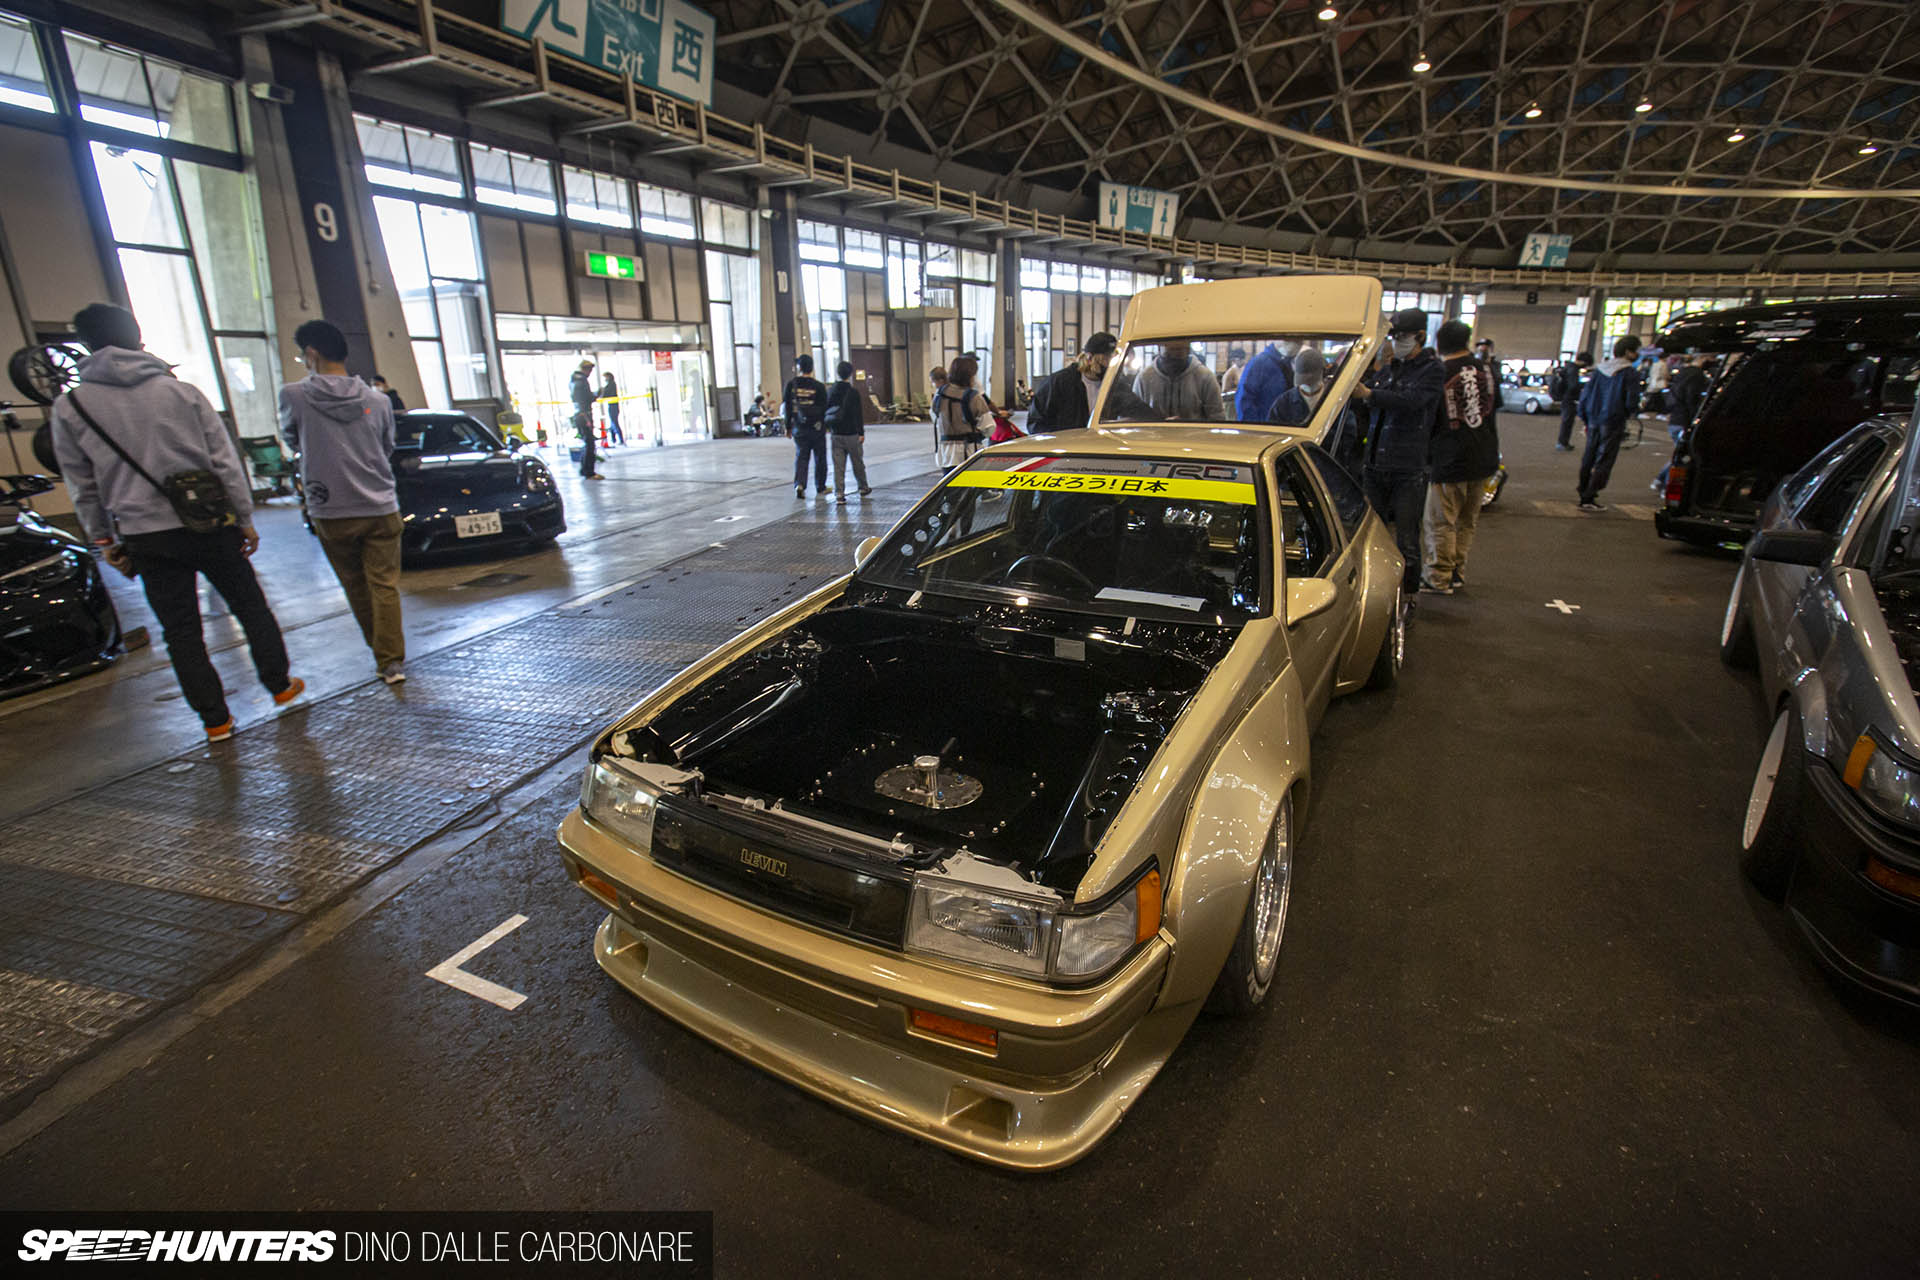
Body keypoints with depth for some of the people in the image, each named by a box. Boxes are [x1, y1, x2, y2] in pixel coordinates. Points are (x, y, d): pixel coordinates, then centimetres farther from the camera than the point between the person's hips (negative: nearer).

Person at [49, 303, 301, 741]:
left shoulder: (69, 408, 0)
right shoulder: (181, 391, -1)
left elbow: (83, 486, 6)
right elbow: (225, 461, -2)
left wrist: (103, 540, 15)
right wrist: (245, 517, 4)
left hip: (146, 537, 1)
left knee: (181, 632, 8)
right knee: (251, 607, 15)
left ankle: (215, 720, 12)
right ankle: (280, 685, 23)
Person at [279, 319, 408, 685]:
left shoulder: (294, 395, -6)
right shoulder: (378, 400, 0)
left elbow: (292, 442, 11)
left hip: (330, 513, -1)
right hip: (381, 508, 1)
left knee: (356, 586, 14)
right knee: (385, 586, 3)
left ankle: (381, 651, 25)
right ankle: (391, 660, -1)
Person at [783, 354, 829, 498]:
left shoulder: (791, 384, -3)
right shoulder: (818, 386, -8)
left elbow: (787, 406, 0)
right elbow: (824, 407, -3)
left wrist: (788, 426, 7)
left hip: (799, 428, 1)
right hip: (817, 427, -1)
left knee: (800, 457, 7)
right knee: (820, 458, 12)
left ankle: (799, 485, -11)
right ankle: (820, 487, 20)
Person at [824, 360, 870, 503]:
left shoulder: (830, 391, 4)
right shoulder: (853, 391, -11)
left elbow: (826, 411, 10)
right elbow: (858, 414, -11)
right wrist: (861, 432, -6)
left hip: (836, 434, 3)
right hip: (851, 433, -3)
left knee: (838, 465, 2)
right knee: (858, 462, 13)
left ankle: (839, 494, -4)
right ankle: (863, 487, 29)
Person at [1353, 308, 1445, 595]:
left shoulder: (1432, 370, -4)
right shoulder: (1387, 369, 16)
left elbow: (1411, 400, -22)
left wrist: (1368, 394, -33)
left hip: (1408, 470, -6)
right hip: (1374, 464, 6)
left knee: (1406, 539, -1)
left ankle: (1408, 595, 11)